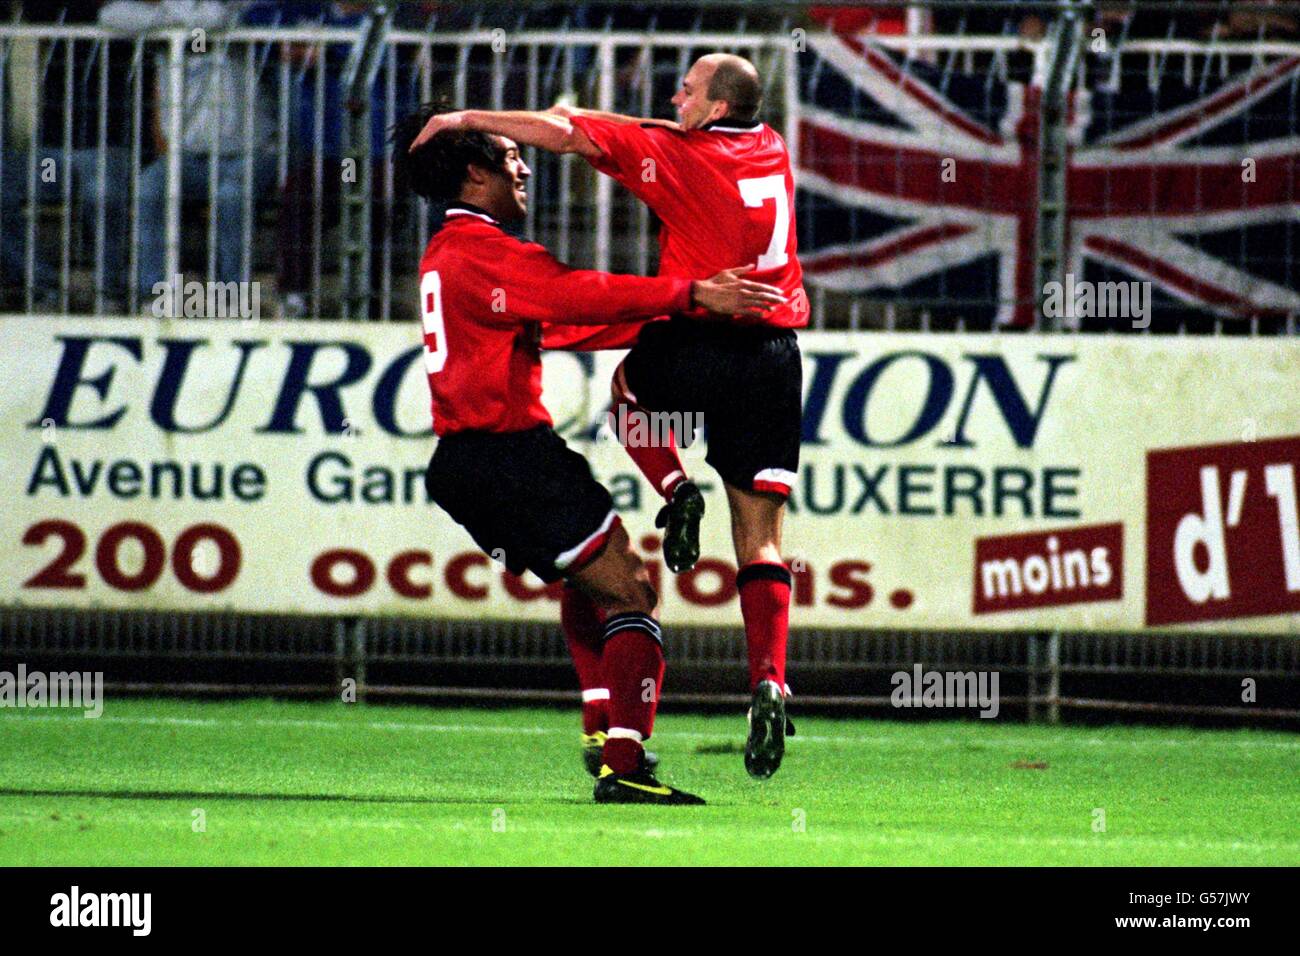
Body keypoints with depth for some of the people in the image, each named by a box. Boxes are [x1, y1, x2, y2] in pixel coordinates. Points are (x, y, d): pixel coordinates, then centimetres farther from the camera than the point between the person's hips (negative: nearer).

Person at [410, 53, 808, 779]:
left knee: (631, 380, 33)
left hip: (703, 346, -4)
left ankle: (677, 493, 9)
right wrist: (589, 116, 24)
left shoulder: (678, 156, -6)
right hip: (778, 354, 4)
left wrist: (469, 118, 2)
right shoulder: (771, 150, 11)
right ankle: (770, 682, -11)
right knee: (761, 537, 5)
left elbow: (563, 135, -7)